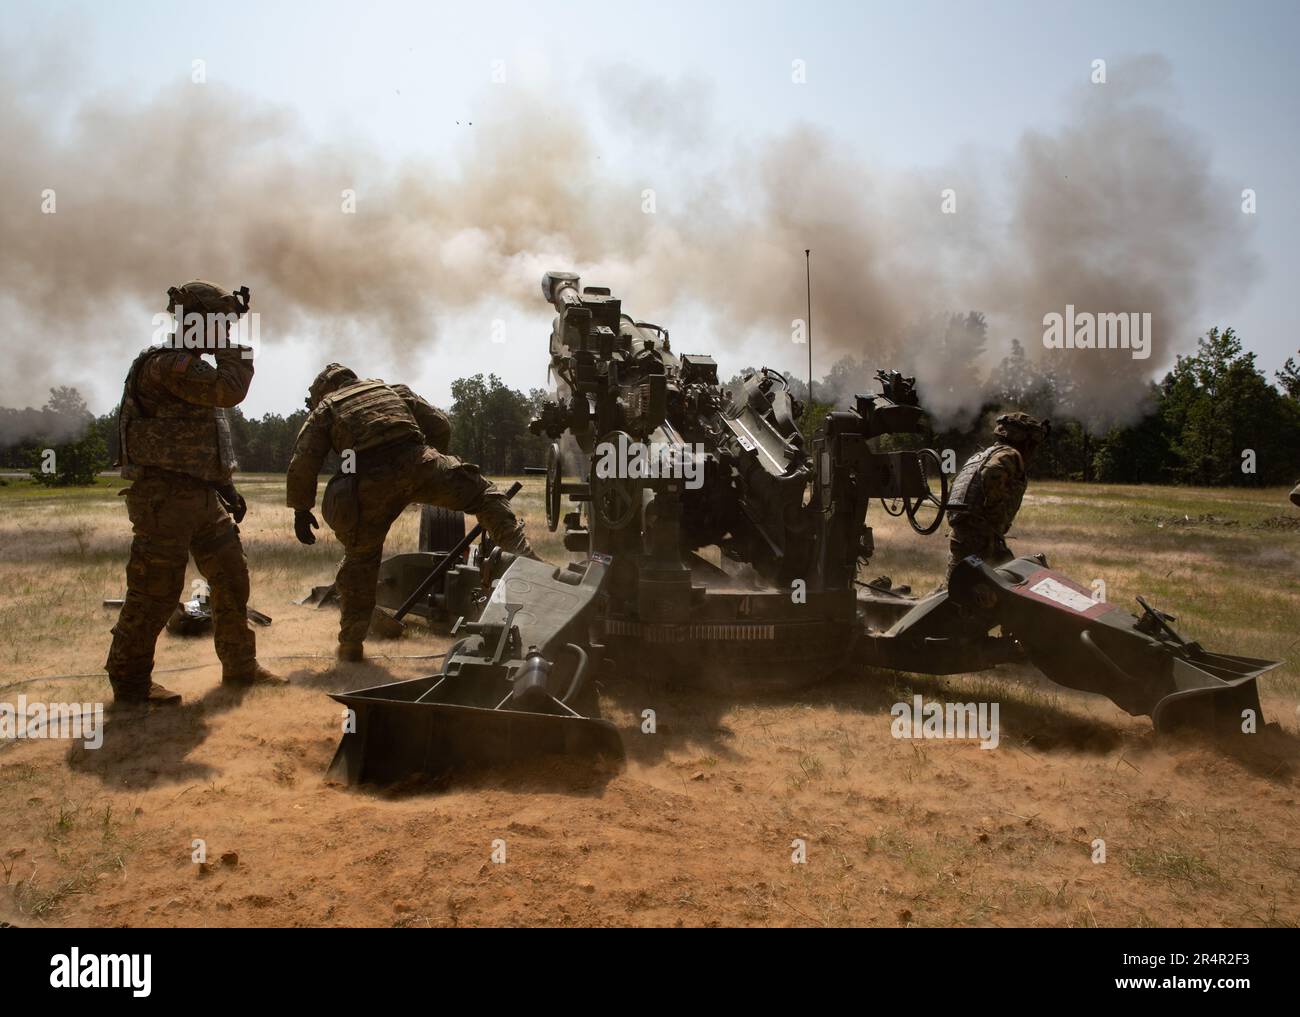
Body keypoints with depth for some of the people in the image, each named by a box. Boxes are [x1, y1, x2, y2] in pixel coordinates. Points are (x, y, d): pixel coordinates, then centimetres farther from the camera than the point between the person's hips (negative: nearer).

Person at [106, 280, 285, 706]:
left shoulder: (191, 367, 17)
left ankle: (240, 666, 23)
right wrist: (232, 345, -10)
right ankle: (129, 680, 10)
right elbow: (230, 389, -23)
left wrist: (227, 487, 20)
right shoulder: (165, 364, -14)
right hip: (165, 496, -10)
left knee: (232, 580, 11)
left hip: (202, 496, 10)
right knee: (156, 592, -3)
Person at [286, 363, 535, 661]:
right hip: (415, 463, 1)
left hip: (368, 481, -1)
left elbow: (303, 462, 12)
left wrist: (301, 509, 19)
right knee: (483, 495, 17)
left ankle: (350, 644, 22)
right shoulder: (393, 390, 31)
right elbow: (440, 425, 26)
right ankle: (523, 557, 0)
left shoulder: (325, 408, 23)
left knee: (360, 559, 15)